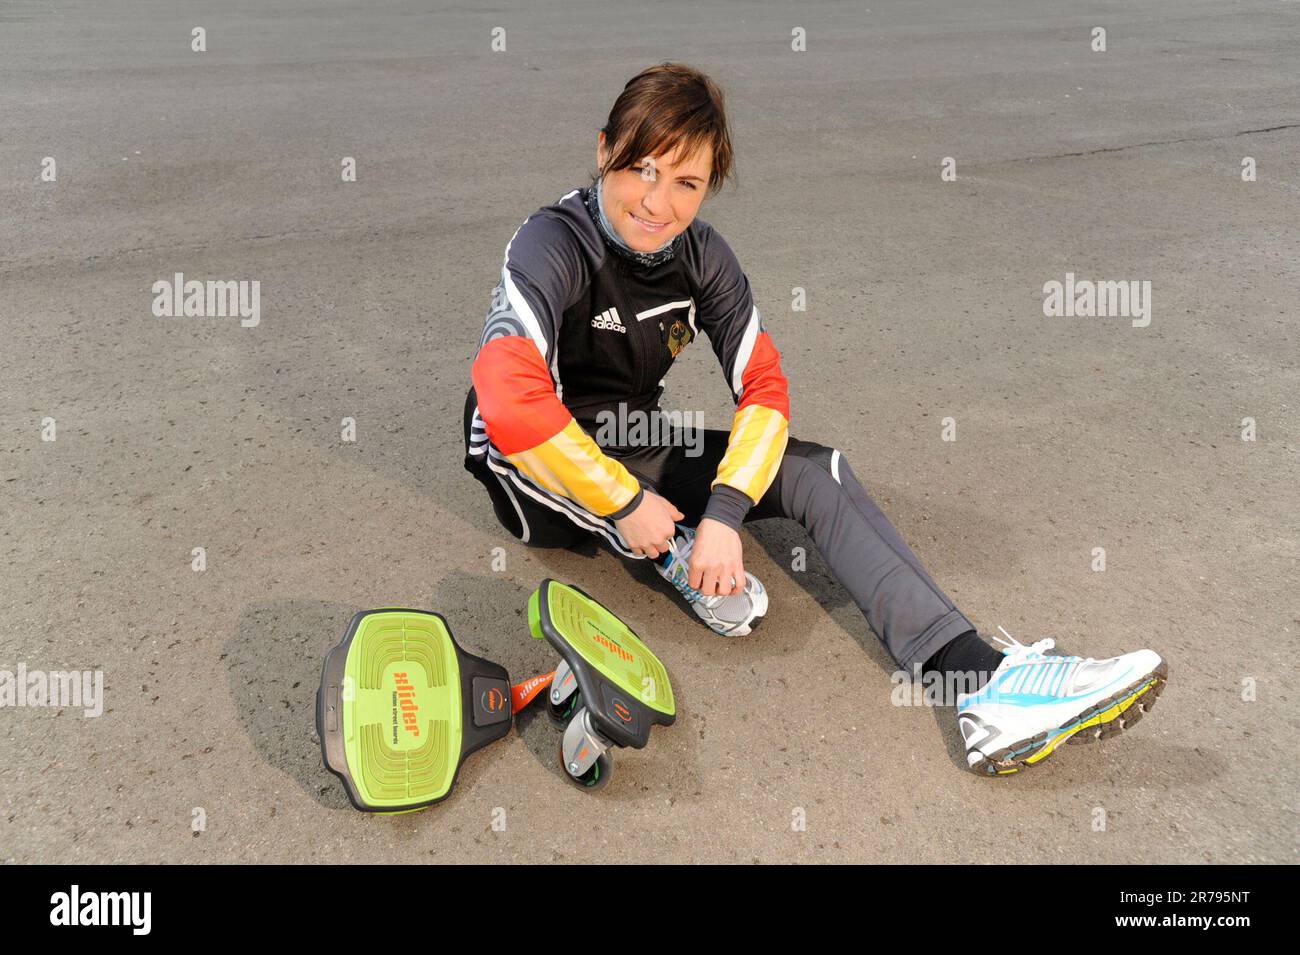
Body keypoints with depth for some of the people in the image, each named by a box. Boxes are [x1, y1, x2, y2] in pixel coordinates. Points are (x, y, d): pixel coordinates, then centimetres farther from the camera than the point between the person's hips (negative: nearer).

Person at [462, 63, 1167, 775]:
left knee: (814, 471, -15)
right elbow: (507, 403, -38)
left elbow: (764, 383, -8)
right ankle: (670, 555, -20)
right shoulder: (553, 245, -23)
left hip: (639, 451, 4)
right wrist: (625, 504, -30)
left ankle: (981, 678, -23)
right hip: (541, 478, -4)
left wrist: (723, 511, -24)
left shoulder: (700, 252, -5)